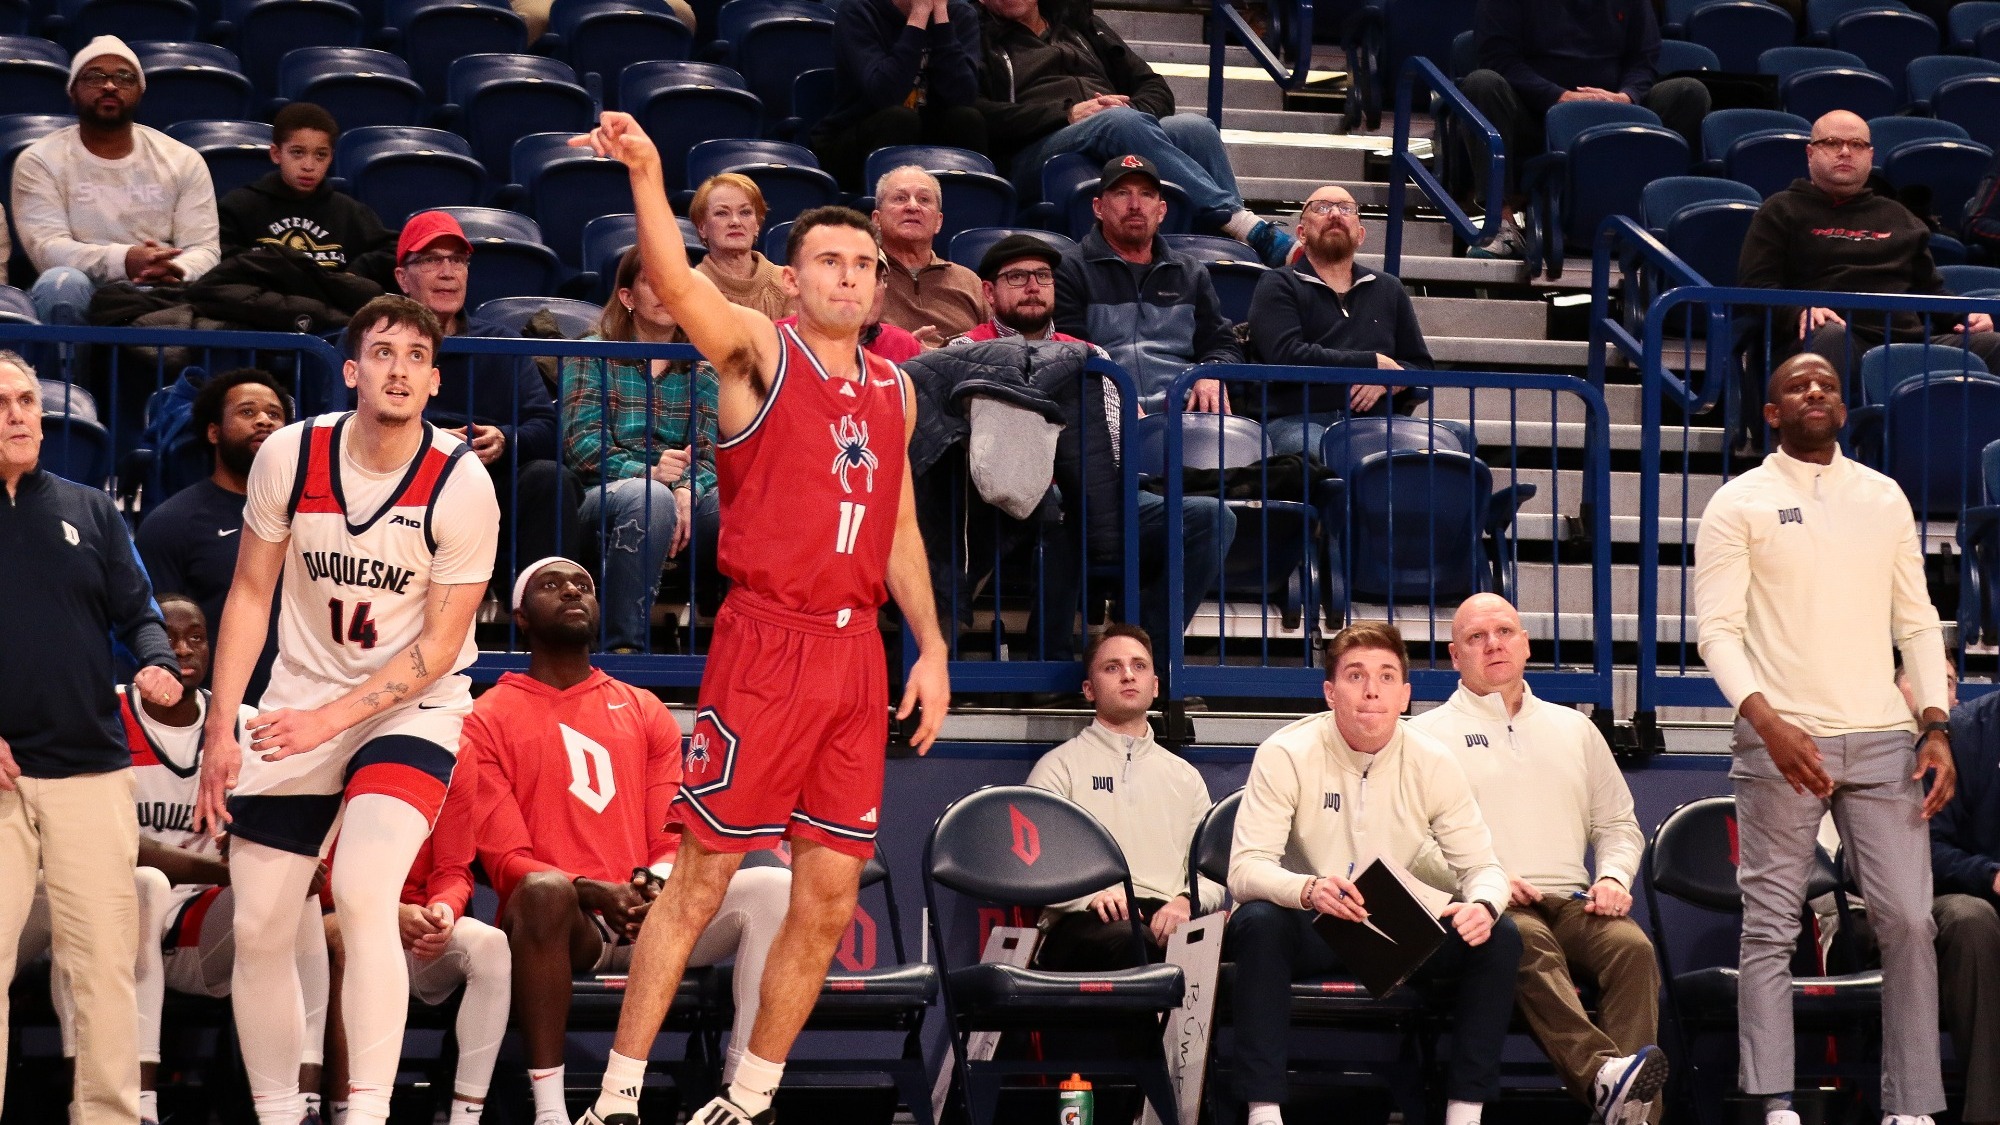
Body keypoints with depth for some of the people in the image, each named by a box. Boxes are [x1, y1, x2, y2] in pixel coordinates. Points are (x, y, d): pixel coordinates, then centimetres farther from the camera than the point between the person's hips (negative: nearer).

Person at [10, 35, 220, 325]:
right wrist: (124, 261, -29)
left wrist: (175, 271, -25)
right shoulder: (39, 162, 5)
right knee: (61, 283, -37)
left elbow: (203, 250, 3)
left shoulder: (184, 161, 12)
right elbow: (46, 247, -9)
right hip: (84, 300, -1)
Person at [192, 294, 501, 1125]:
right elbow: (251, 594, 2)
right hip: (297, 706, 4)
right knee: (258, 930, 2)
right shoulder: (291, 455, -7)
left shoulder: (461, 485, -16)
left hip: (411, 708, -4)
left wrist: (329, 719, -19)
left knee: (362, 894, -27)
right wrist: (220, 734, -2)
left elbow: (438, 647, -12)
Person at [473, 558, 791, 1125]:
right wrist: (597, 893, -21)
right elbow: (508, 861, -4)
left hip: (647, 918, 4)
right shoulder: (489, 720, 6)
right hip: (558, 928, -4)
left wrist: (655, 884, -14)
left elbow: (676, 839, 11)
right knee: (545, 890, -40)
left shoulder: (646, 713, 18)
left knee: (773, 887, -21)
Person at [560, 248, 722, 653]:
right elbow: (581, 443, -4)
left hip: (688, 499, 3)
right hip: (604, 493, -3)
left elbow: (708, 450, 4)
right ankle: (624, 645, -36)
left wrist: (687, 490, -20)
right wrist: (645, 472, -22)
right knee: (648, 498, -39)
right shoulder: (594, 356, 9)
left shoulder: (700, 369, 19)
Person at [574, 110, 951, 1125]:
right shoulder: (759, 354, -1)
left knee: (829, 897, 6)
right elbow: (678, 287, -20)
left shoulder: (893, 391, 16)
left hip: (857, 650, 6)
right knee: (700, 879, -5)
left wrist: (931, 648, 12)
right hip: (764, 641, -6)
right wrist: (646, 176, -35)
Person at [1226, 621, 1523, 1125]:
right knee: (1259, 923, -36)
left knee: (1498, 938, -21)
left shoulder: (1433, 764, -3)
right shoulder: (1286, 755, -13)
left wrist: (1483, 904, -30)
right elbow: (1245, 868, -21)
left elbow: (1481, 865, -3)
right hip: (1309, 932, -3)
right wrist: (1310, 890, -44)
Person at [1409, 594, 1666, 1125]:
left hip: (1571, 901, 4)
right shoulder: (1428, 734, 13)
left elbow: (1619, 825, 29)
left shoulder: (1574, 729, 27)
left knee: (1633, 945, -29)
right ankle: (1601, 1076, -59)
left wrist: (1613, 877, 7)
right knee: (1530, 944, -39)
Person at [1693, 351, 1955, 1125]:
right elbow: (1718, 630, -5)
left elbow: (1916, 621, 15)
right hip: (1782, 742, -3)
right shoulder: (1741, 503, 2)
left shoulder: (1883, 498, 14)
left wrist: (1936, 727, 2)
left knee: (1909, 922, -4)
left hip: (1882, 740, 3)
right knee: (1770, 930, -4)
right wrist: (1768, 723, -19)